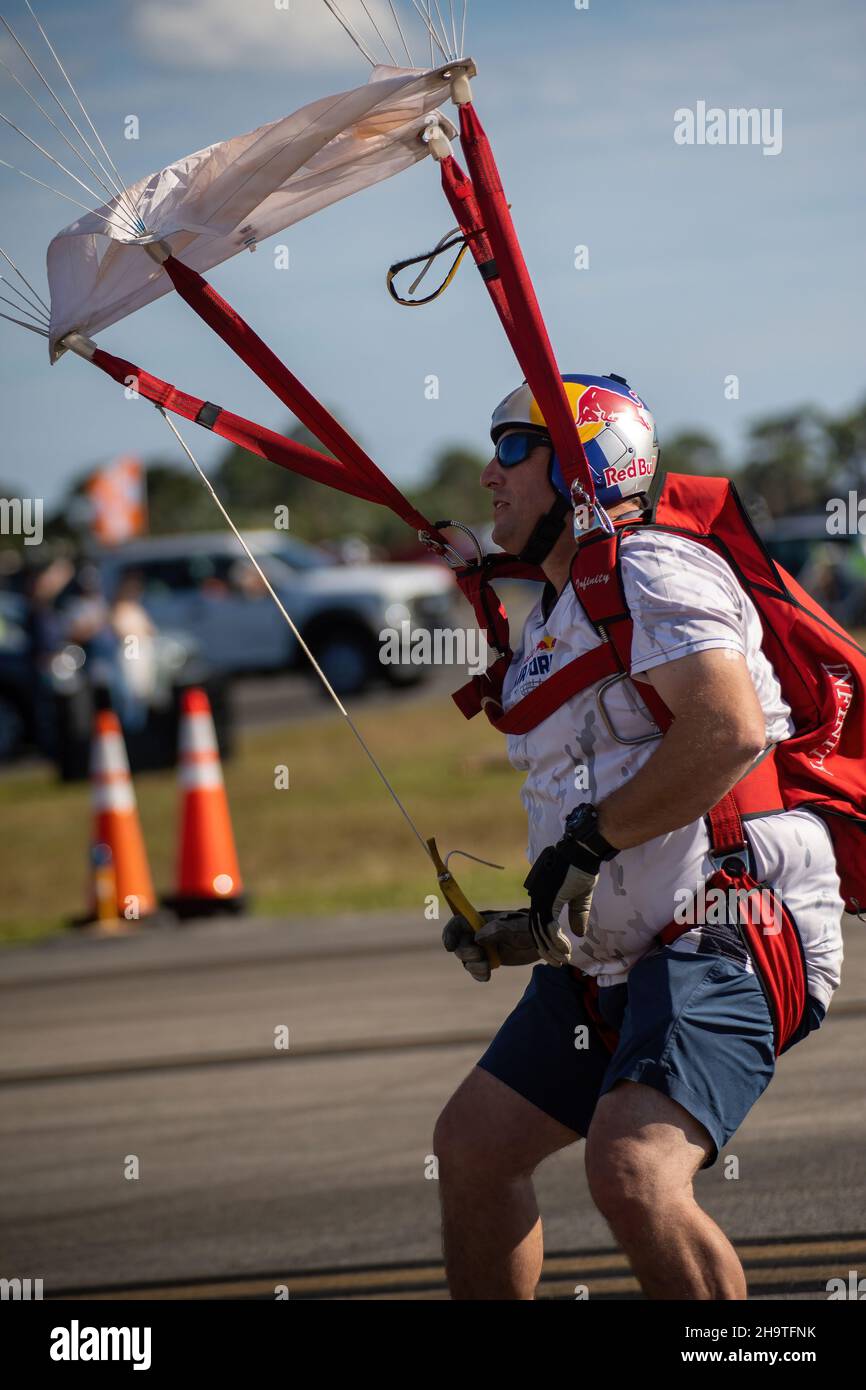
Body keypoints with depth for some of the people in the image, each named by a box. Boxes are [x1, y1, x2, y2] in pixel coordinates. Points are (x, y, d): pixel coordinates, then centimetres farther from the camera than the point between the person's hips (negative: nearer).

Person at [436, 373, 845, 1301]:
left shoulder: (650, 574, -11)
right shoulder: (550, 622, 21)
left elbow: (730, 729, -28)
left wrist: (591, 839, -23)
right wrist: (535, 929, 16)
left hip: (726, 940, -11)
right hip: (610, 961, 11)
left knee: (633, 1174, -29)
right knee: (471, 1147, 15)